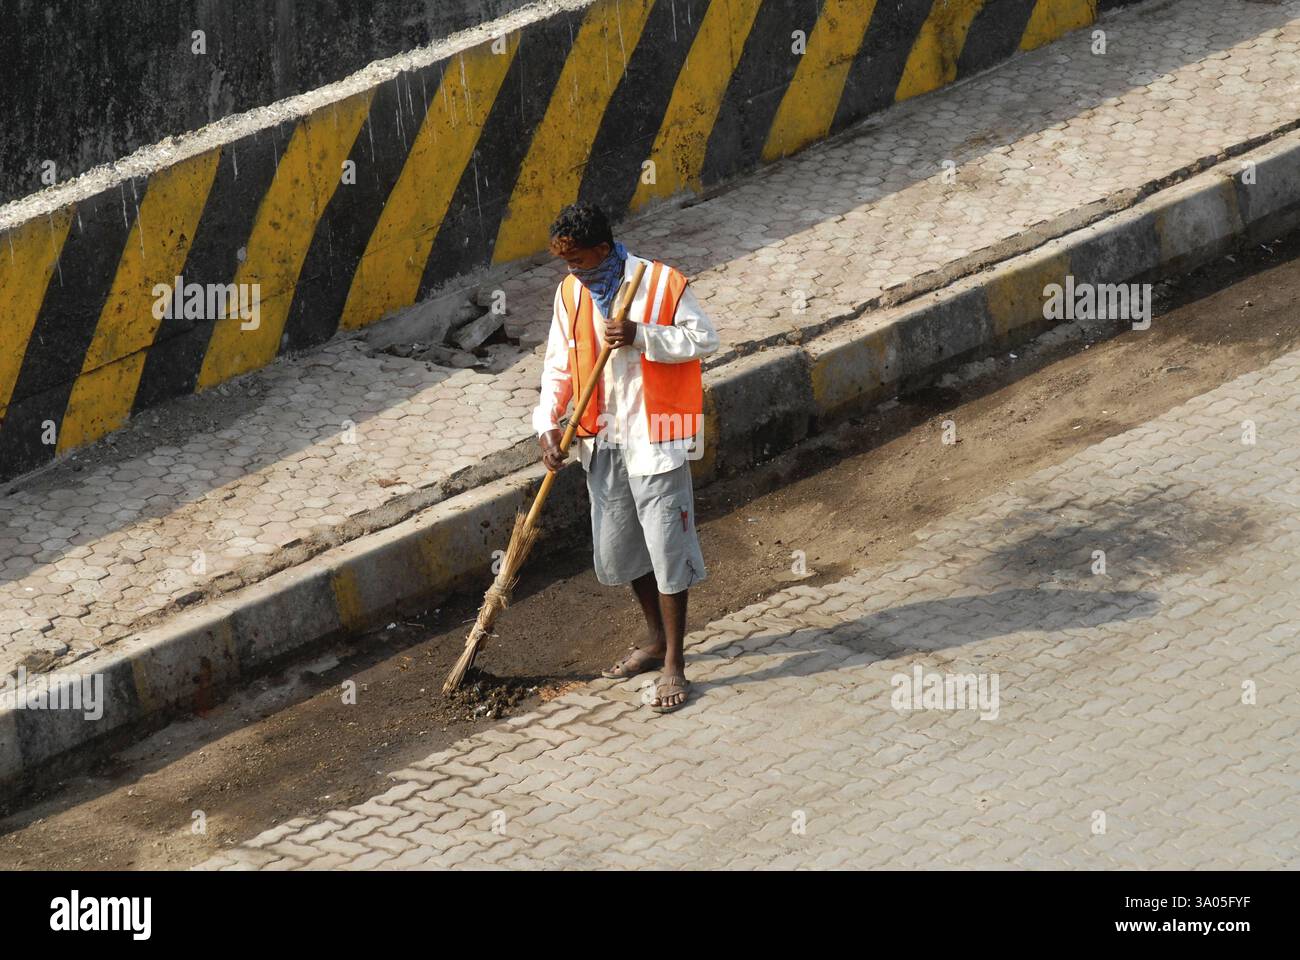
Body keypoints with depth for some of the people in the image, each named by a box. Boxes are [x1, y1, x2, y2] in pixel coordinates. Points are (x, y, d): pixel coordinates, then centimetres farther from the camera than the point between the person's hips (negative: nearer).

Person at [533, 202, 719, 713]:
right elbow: (558, 365, 7)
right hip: (603, 440, 6)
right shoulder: (570, 293, 2)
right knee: (618, 547, 14)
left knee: (666, 547, -4)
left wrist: (643, 336, -24)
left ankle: (673, 665, 4)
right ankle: (656, 638, 35)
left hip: (654, 437, -6)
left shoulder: (662, 284, -13)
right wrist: (548, 425, -5)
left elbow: (703, 339, -10)